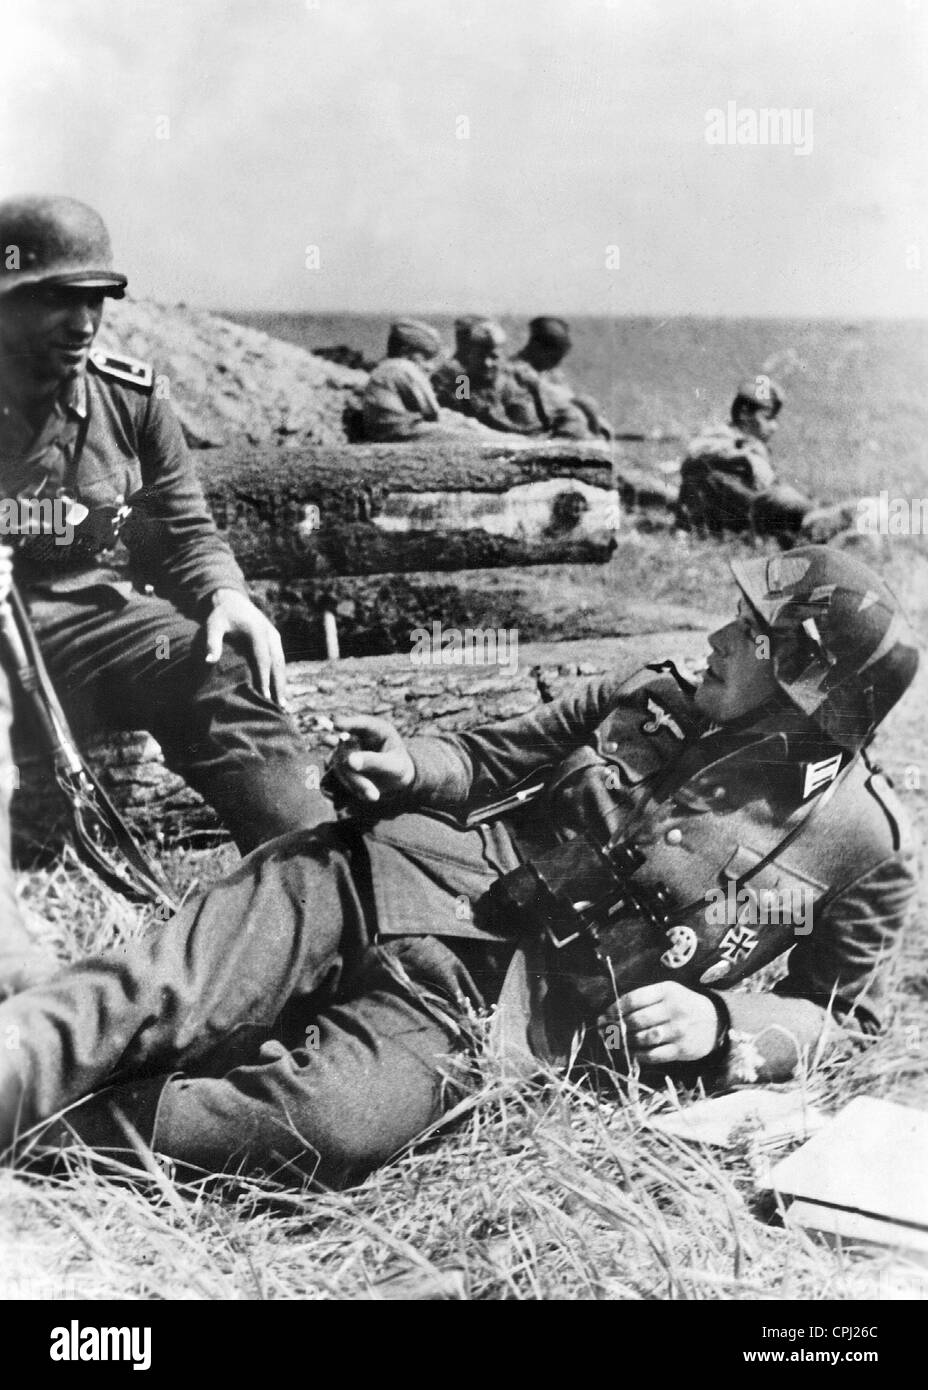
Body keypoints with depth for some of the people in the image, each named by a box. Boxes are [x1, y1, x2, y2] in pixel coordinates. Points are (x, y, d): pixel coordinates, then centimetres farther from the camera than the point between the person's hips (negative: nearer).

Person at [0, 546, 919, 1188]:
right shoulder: (654, 699, 15)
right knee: (156, 1002, -21)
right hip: (410, 870, 5)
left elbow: (846, 1012, 13)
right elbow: (497, 756, 22)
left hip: (498, 1002, -4)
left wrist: (720, 1027, -7)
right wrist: (410, 767, 0)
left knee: (338, 1126, -33)